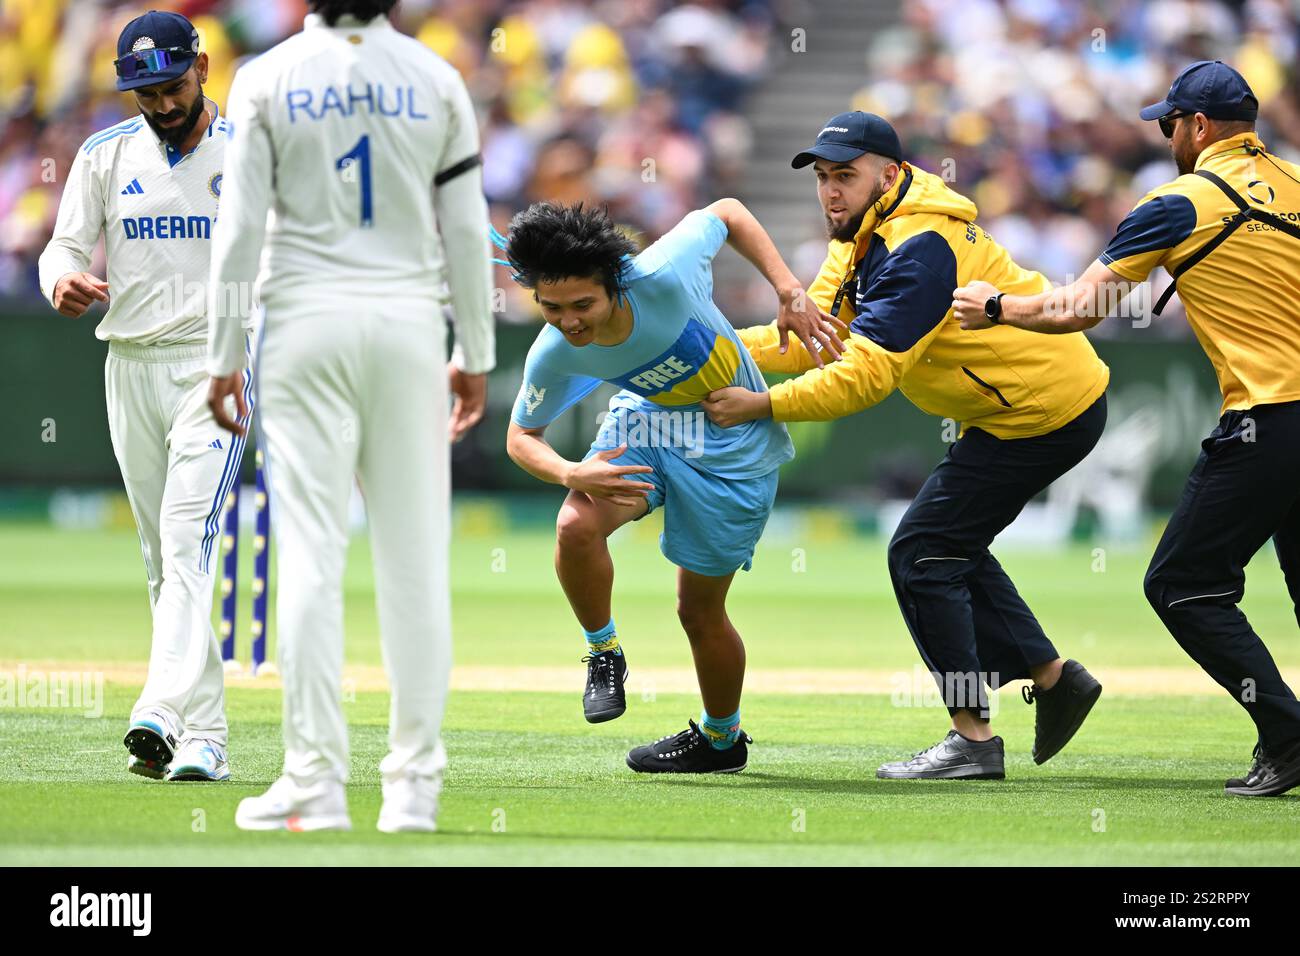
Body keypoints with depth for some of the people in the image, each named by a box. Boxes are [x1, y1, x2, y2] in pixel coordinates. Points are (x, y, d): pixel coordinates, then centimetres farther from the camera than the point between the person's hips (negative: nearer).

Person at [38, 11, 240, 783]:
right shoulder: (106, 155, 9)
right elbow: (67, 245, 3)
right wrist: (64, 280, -22)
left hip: (217, 364, -5)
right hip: (131, 366, 5)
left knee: (189, 539, -20)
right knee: (164, 559, 6)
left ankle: (165, 715, -32)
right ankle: (205, 735, 10)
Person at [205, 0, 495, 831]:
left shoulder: (268, 79, -2)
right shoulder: (437, 79, 3)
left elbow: (241, 227, -5)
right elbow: (466, 230, 3)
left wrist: (224, 357, 1)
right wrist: (477, 355, 10)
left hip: (307, 324, -1)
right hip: (410, 324, 2)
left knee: (311, 549, -2)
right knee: (415, 552, 4)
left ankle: (316, 779, -6)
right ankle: (415, 782, 3)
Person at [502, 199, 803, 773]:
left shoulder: (664, 274, -34)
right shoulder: (553, 355, -24)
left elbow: (726, 213, -14)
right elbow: (521, 436, -6)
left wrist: (788, 289, -19)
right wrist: (572, 474, -27)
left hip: (731, 440, -2)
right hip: (645, 419, 2)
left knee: (700, 608, 2)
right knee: (577, 525, -27)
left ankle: (722, 738, 31)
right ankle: (604, 653, 3)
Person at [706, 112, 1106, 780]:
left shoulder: (920, 250, -26)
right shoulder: (864, 237, 6)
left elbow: (865, 376, -31)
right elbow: (808, 338, 0)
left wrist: (761, 407, -31)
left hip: (1044, 415, -10)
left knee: (921, 554, -7)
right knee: (951, 545, 21)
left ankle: (973, 739, -2)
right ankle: (1052, 677, 28)